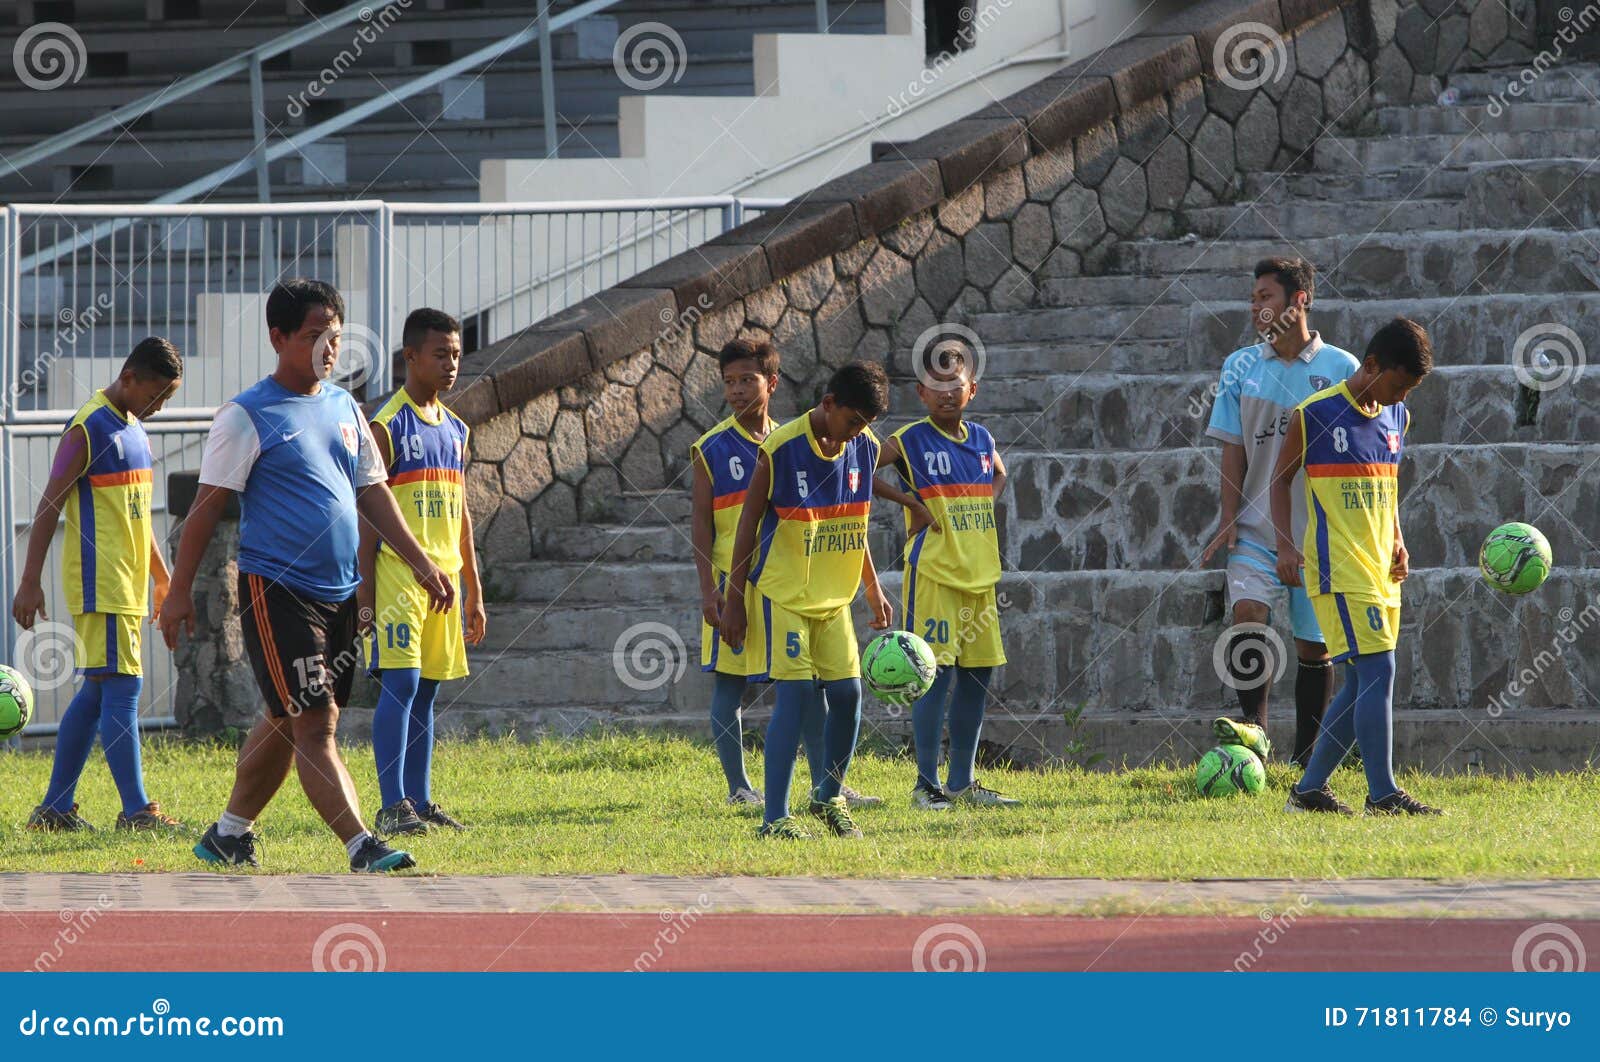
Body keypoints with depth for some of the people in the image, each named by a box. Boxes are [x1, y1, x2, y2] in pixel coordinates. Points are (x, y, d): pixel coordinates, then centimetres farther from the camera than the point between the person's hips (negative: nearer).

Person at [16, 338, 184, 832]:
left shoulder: (134, 429, 17)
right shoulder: (88, 429, -12)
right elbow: (50, 505, -13)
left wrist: (161, 577, 28)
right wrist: (30, 582, -16)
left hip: (128, 585, 9)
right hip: (99, 583, -9)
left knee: (97, 692, 10)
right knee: (122, 686, -11)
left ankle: (55, 809, 14)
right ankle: (136, 809, -11)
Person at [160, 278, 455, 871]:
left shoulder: (345, 409, 14)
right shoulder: (247, 417, -7)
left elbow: (372, 494, 20)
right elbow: (207, 507, -6)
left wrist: (419, 561, 13)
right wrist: (180, 592, -8)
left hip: (339, 593, 7)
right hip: (276, 592, -7)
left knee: (287, 721, 13)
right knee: (313, 723, -11)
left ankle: (229, 835, 25)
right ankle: (361, 848, -17)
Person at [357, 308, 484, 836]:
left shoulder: (455, 429, 15)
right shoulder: (386, 426, -8)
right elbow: (367, 515, -10)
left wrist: (474, 592, 19)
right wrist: (364, 594, -15)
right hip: (398, 574, -7)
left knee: (425, 689, 9)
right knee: (401, 683, -12)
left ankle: (420, 801, 12)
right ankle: (393, 807, -13)